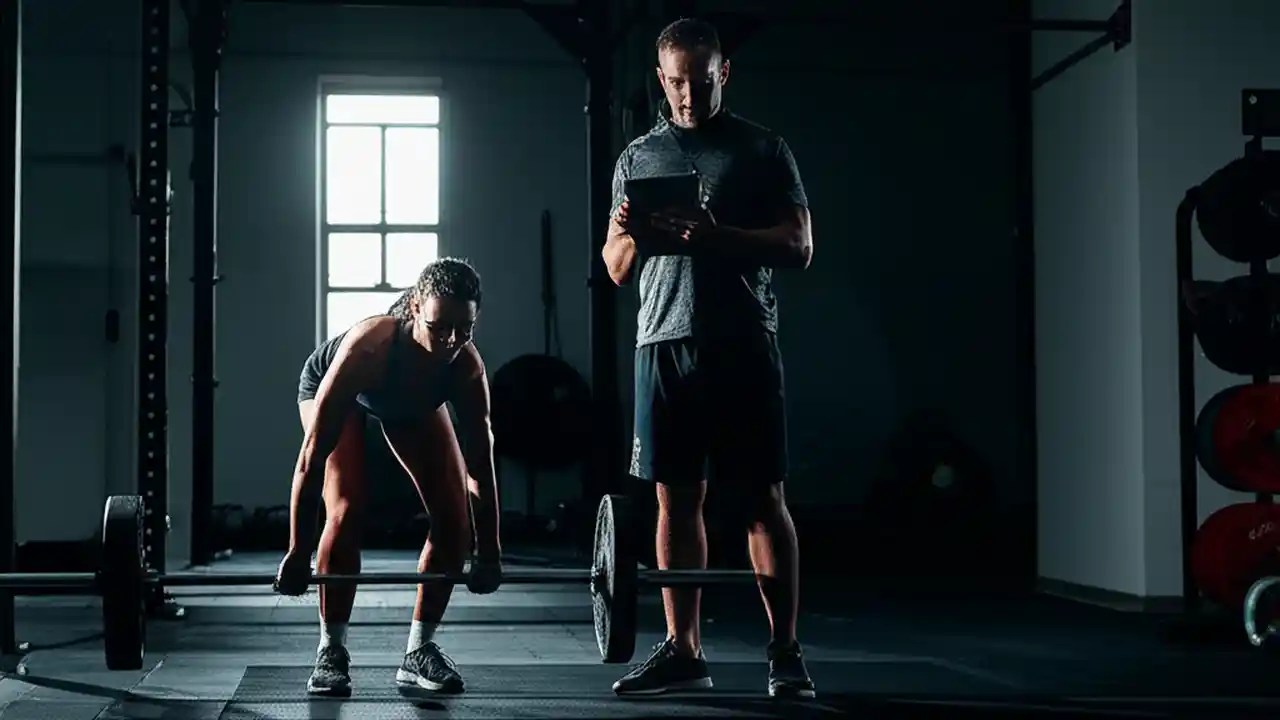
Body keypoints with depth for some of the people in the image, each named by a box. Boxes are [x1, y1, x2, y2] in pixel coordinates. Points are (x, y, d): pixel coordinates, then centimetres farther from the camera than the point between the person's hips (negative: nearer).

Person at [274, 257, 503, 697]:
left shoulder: (467, 367, -36)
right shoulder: (366, 348, -45)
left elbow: (481, 463, -23)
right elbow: (314, 455, -39)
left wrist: (489, 554, -18)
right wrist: (298, 554, -36)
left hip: (415, 404, 4)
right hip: (336, 392, -3)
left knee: (454, 519, -9)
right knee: (346, 512, -22)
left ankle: (420, 651, 4)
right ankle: (331, 653, -9)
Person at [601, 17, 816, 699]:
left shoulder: (762, 149, 6)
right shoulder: (638, 157, 16)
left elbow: (797, 246, -2)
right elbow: (616, 268, 16)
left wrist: (716, 235, -18)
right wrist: (629, 237, -8)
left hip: (742, 345, -3)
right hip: (663, 343, 3)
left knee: (762, 498, -3)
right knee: (675, 497, 4)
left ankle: (785, 652, 2)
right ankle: (682, 650, 11)